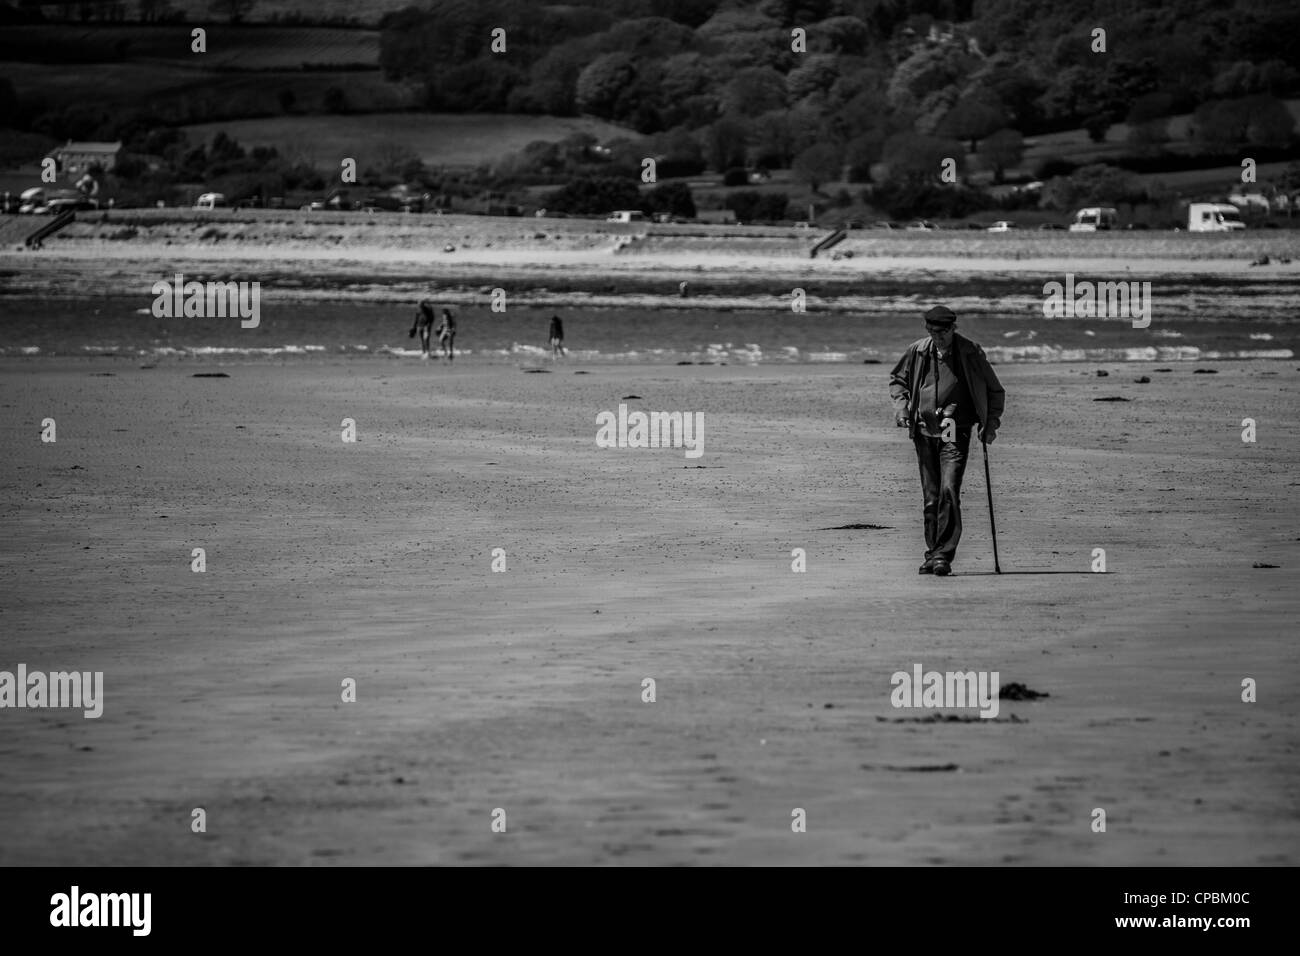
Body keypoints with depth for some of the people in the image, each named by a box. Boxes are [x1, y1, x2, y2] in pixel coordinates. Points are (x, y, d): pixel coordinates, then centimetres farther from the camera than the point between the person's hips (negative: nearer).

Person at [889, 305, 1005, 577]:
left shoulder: (970, 353, -3)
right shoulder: (918, 351, 4)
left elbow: (995, 391, 8)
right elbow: (897, 379, 22)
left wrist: (991, 423, -1)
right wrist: (901, 406, 4)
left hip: (955, 432, -4)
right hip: (924, 432, 4)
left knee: (949, 491, -17)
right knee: (931, 497, 8)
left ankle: (944, 555, -17)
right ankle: (932, 554, 16)